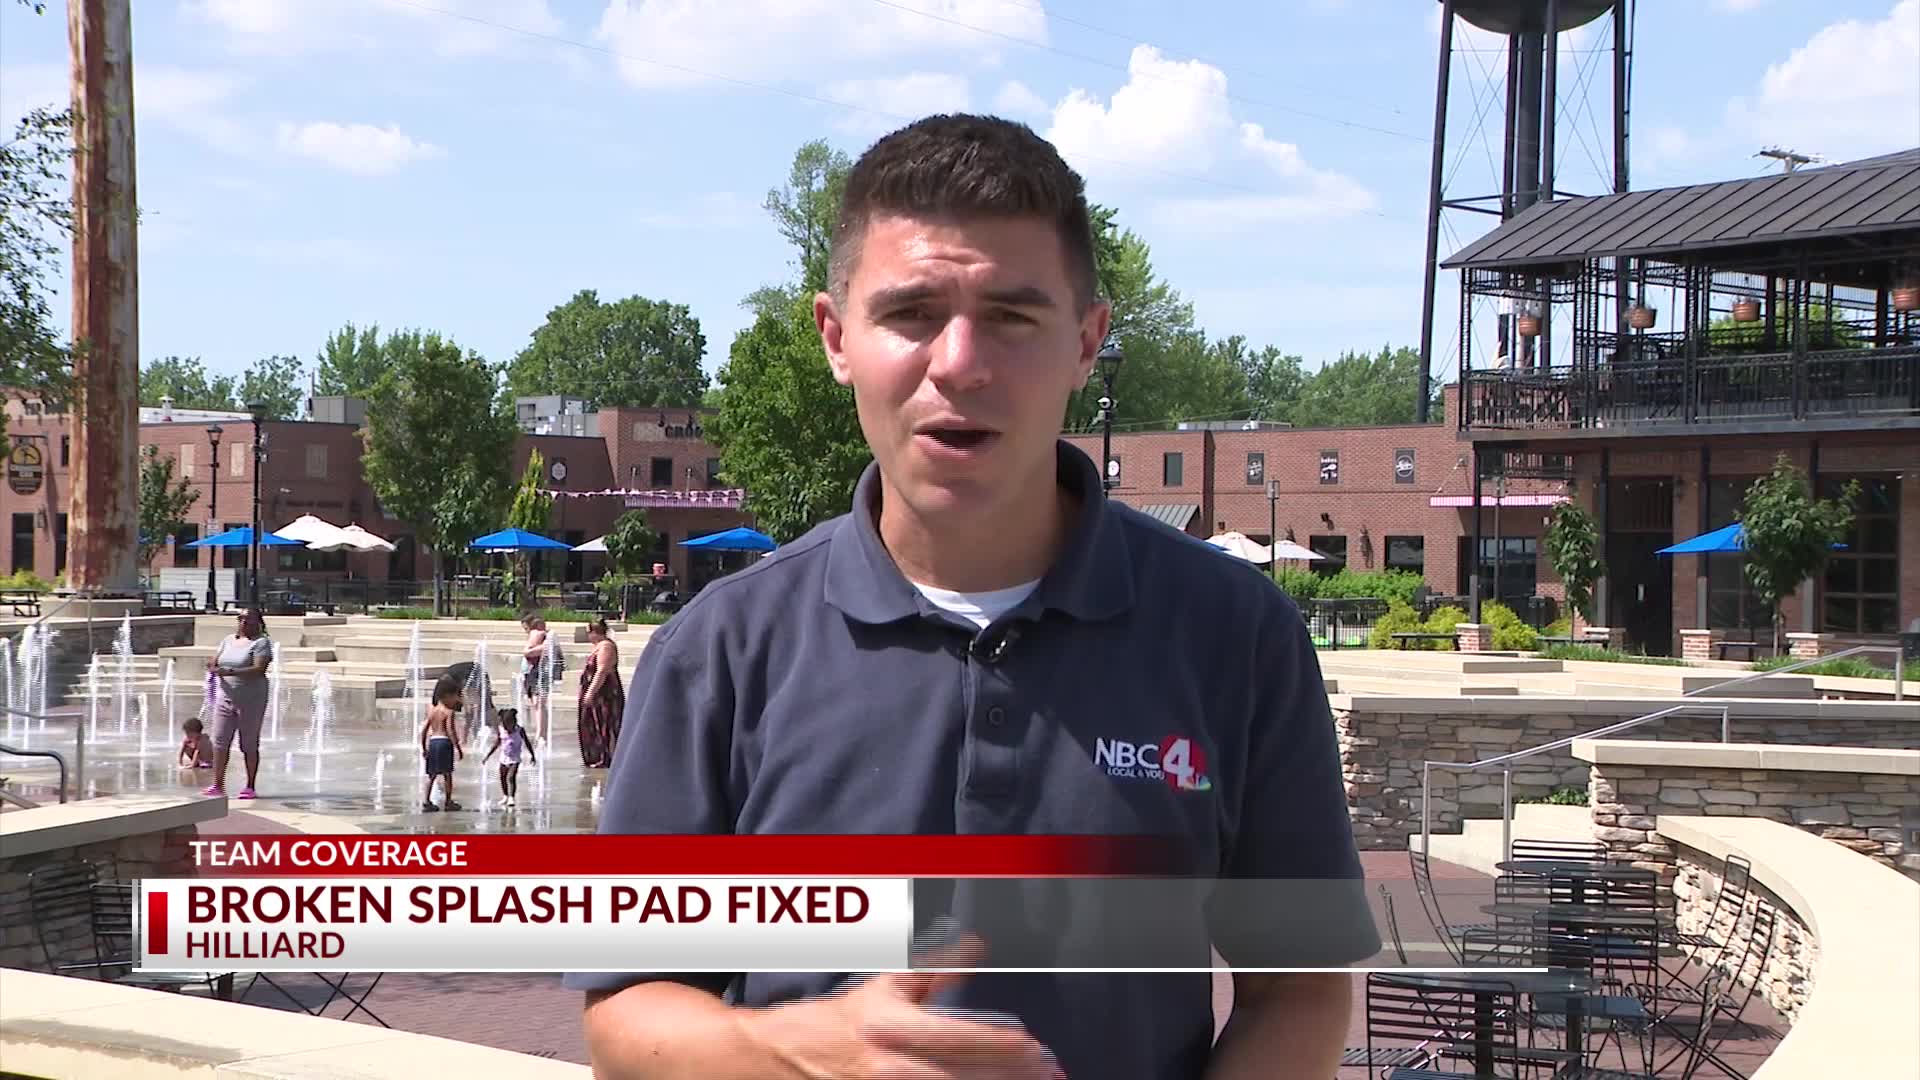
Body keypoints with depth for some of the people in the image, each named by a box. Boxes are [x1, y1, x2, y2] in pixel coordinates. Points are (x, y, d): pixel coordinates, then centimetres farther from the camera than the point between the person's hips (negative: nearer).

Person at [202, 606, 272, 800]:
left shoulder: (261, 642, -7)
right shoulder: (229, 640, 14)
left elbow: (259, 669, -20)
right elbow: (214, 662, 14)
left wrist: (230, 672, -28)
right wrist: (213, 667, -12)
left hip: (251, 699, -6)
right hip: (226, 697, 6)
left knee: (249, 744, 1)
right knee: (220, 741, 0)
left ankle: (250, 786, 8)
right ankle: (218, 785, 6)